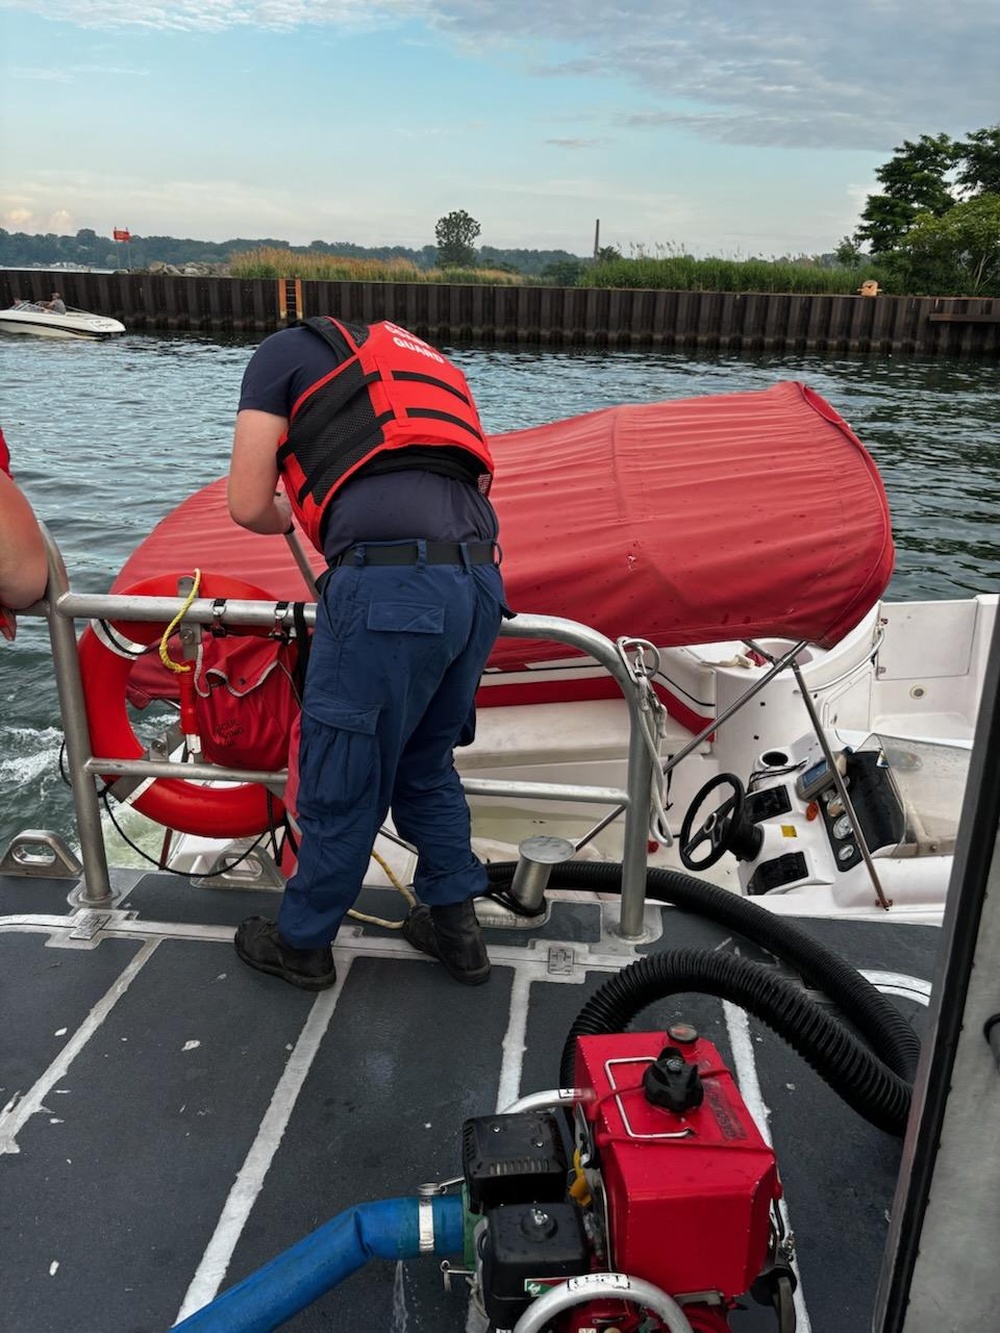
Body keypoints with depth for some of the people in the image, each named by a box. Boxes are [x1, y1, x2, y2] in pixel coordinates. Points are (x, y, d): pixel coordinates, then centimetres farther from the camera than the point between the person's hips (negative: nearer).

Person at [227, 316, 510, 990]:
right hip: (481, 582, 7)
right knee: (428, 766, 25)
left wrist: (286, 518, 31)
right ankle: (456, 924, 35)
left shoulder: (285, 350, 15)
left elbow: (248, 505, 8)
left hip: (390, 587, -7)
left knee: (341, 783, 10)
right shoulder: (424, 362, 34)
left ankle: (301, 944, 30)